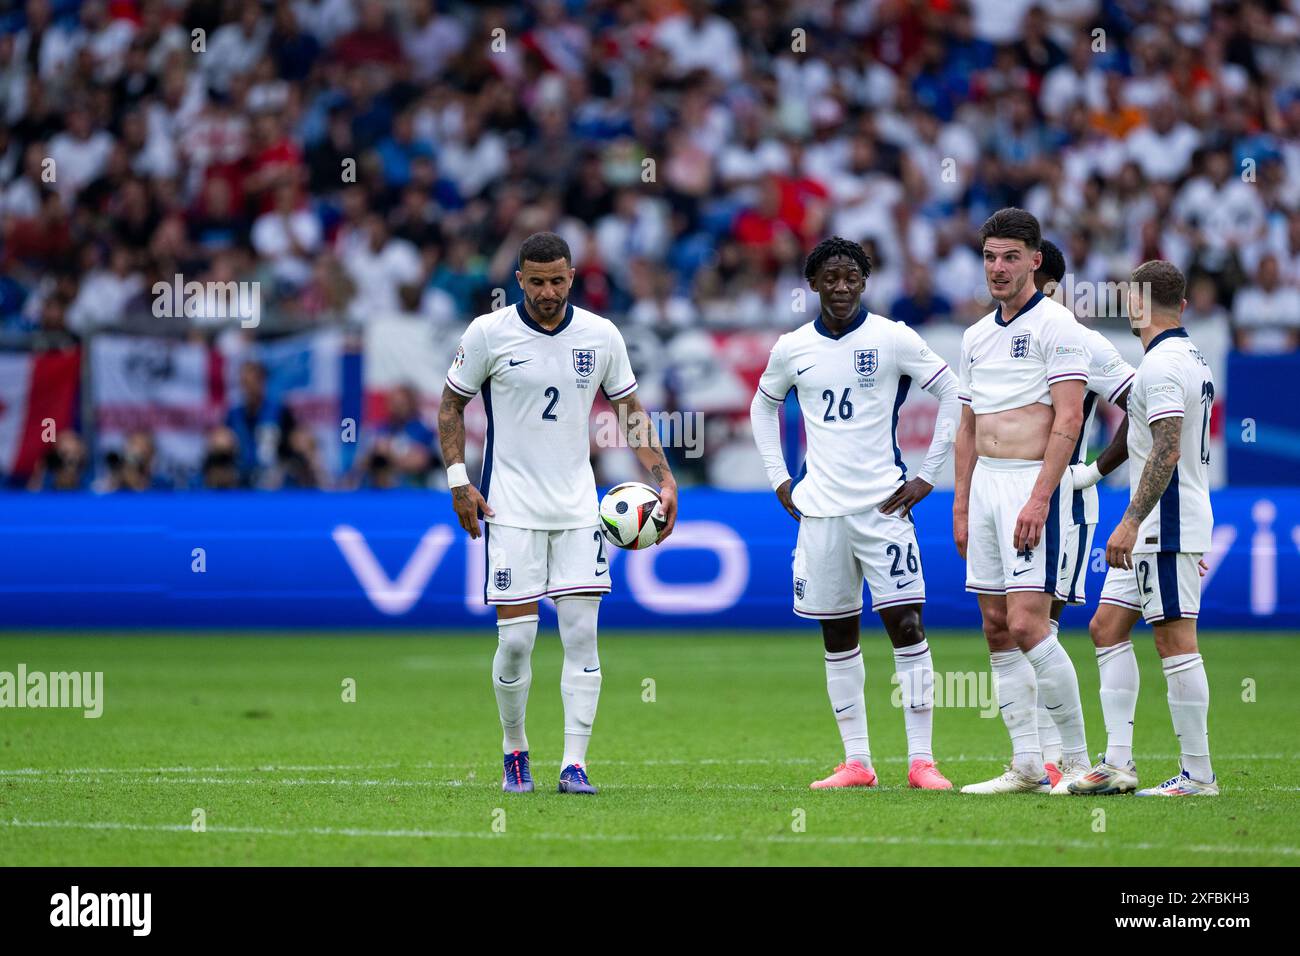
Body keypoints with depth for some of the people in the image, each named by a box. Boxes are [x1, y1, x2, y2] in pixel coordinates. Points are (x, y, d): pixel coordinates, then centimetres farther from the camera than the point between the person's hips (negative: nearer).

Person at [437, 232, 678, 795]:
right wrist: (458, 480, -4)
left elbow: (631, 410, 13)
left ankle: (574, 764, -3)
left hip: (577, 509, 2)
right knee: (516, 638, -5)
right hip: (511, 509, -2)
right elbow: (451, 405, 6)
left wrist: (664, 479, 4)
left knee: (581, 633, -5)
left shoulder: (600, 336, 3)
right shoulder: (488, 333, -4)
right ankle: (514, 752, 16)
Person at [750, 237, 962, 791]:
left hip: (882, 505, -3)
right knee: (837, 636, 6)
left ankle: (921, 760, -6)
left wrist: (927, 476, -4)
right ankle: (856, 762, 13)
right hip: (819, 511, 4)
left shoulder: (892, 339, -3)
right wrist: (778, 479, 15)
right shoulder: (792, 349, 7)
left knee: (906, 625, -9)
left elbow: (953, 394, -1)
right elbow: (763, 406, 24)